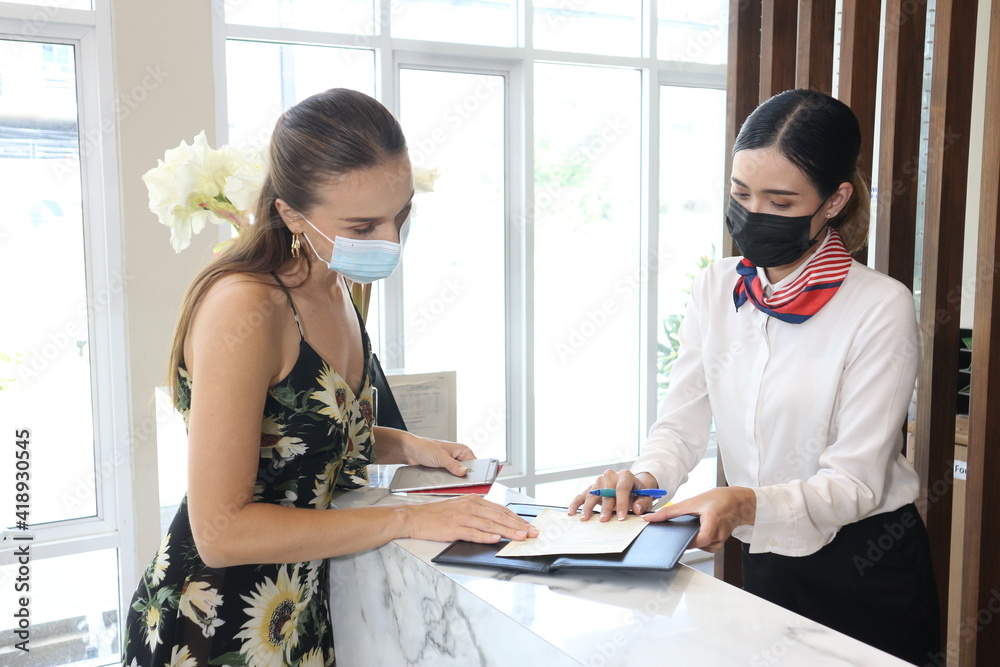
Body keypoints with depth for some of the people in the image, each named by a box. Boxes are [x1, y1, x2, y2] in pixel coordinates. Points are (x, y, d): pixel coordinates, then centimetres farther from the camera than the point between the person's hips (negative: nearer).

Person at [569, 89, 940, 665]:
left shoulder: (881, 308, -17)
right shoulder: (716, 288, -2)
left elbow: (855, 481, -20)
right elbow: (682, 425, -4)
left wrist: (747, 504, -36)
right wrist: (643, 478, -25)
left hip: (867, 574, -4)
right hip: (766, 563, 4)